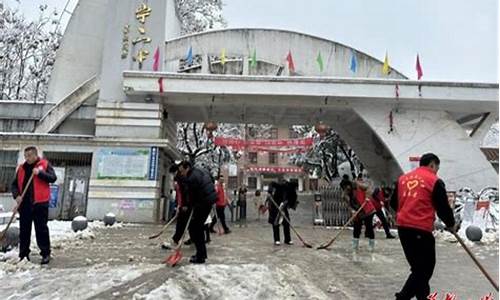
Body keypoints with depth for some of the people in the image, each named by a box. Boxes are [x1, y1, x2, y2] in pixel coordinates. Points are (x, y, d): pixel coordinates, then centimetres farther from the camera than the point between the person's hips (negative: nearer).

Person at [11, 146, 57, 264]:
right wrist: (16, 195, -3)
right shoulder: (21, 168, 12)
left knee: (41, 229, -1)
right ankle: (23, 254, 20)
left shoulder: (44, 164, 1)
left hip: (40, 203, -4)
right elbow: (15, 184, 14)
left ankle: (45, 253, 7)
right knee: (24, 230, 10)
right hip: (24, 203, 4)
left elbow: (53, 178, -9)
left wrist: (40, 173, -21)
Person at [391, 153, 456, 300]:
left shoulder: (403, 178, 14)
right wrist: (451, 224, 16)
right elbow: (443, 207, -2)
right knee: (424, 268, 3)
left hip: (402, 227, 7)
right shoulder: (435, 181, -4)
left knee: (418, 266, 19)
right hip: (421, 229, -7)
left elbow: (393, 203, 18)